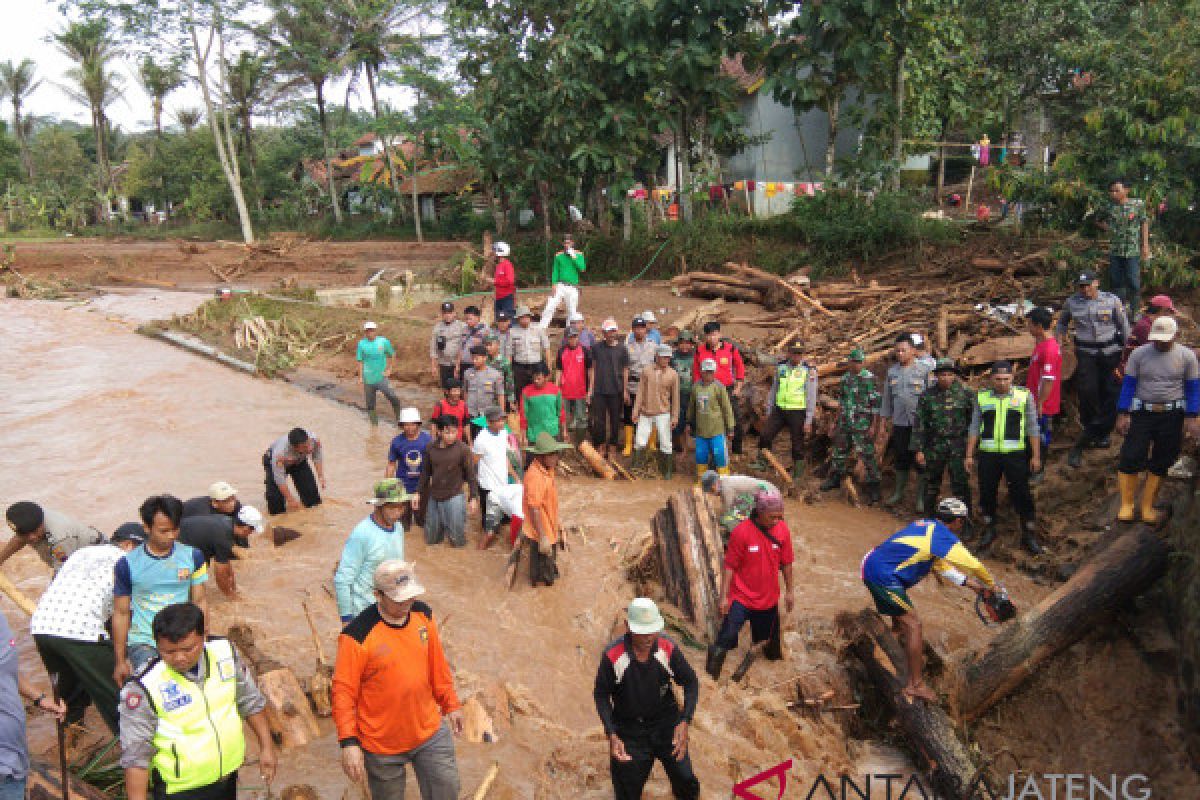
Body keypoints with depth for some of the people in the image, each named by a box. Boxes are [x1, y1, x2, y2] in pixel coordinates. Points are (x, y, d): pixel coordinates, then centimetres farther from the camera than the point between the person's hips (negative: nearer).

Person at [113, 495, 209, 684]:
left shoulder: (193, 557, 3)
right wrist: (120, 661, 4)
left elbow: (199, 602, 7)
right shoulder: (127, 564, -1)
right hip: (143, 644, -1)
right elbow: (121, 613, 4)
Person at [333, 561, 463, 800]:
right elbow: (343, 692, -17)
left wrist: (450, 704, 13)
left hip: (430, 731, 4)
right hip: (383, 744, -4)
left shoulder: (423, 614, -6)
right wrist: (349, 742, -20)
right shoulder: (357, 636, -22)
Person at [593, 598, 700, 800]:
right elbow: (601, 695, -10)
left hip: (667, 723, 2)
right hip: (628, 729, -1)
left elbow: (691, 683, -5)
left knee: (685, 780, 5)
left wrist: (684, 721, -17)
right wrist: (611, 735, -19)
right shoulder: (613, 655, -24)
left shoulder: (668, 648, -19)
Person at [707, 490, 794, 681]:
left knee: (764, 639, 17)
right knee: (726, 637, -9)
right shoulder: (741, 532, -19)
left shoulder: (782, 530, -7)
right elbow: (729, 566, -13)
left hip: (768, 599, 4)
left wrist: (790, 591, 11)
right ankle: (710, 678, 8)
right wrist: (724, 597, -12)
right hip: (741, 598, -4)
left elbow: (786, 563, 6)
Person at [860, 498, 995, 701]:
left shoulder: (927, 526, 18)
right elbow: (973, 565, -7)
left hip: (872, 567, 10)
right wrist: (990, 584, 10)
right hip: (885, 576, -10)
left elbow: (940, 565, 27)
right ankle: (915, 685, -3)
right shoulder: (942, 535, -10)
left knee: (901, 620, 28)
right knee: (913, 625, -6)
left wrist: (969, 583, 26)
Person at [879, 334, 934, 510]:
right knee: (901, 460, 14)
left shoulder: (924, 370, -5)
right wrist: (883, 425, 12)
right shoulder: (892, 372, 8)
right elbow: (886, 399, 13)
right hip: (899, 424, 4)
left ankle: (921, 498, 13)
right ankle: (898, 492, 29)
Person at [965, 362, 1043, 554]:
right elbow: (974, 428, 9)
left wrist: (1035, 456, 2)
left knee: (1021, 494, 2)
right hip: (987, 454, 2)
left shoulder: (1024, 396, 0)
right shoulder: (982, 397, 5)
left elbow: (1032, 428, 4)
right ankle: (989, 530, 29)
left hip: (1015, 454, -2)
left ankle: (1029, 534, 16)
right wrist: (969, 455, 7)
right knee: (986, 493, 10)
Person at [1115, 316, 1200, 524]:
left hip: (1172, 416, 1)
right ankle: (1126, 504, 7)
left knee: (1161, 462, 7)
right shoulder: (1139, 354, -3)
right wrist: (1123, 414, -4)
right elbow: (1128, 385, 0)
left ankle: (1148, 505, 19)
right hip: (1142, 413, -1)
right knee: (1131, 457, -6)